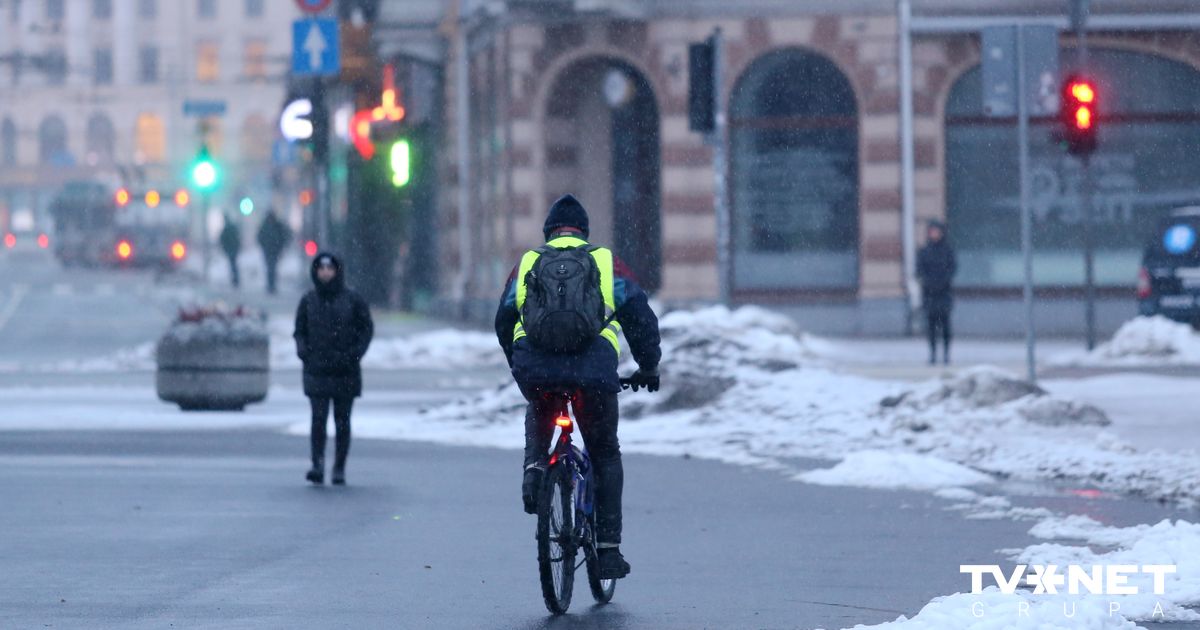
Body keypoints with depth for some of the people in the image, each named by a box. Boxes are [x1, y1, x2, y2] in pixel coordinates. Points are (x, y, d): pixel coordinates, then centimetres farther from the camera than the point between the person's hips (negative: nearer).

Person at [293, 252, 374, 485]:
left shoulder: (352, 299, 1)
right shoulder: (308, 300, 6)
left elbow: (367, 328, 5)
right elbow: (299, 331, 13)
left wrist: (356, 352, -9)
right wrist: (302, 349, -6)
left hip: (345, 371, 0)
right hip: (317, 371, 0)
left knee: (342, 421, 5)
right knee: (318, 418, -12)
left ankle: (339, 469, 12)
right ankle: (318, 465, -16)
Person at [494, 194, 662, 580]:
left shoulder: (526, 264, 23)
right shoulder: (606, 262, 19)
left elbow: (503, 323, 27)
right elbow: (640, 316, 14)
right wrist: (648, 367, 27)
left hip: (534, 367, 1)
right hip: (593, 368, -1)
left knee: (539, 414, 38)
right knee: (605, 456, 17)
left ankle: (535, 467, 10)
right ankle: (608, 548, 10)